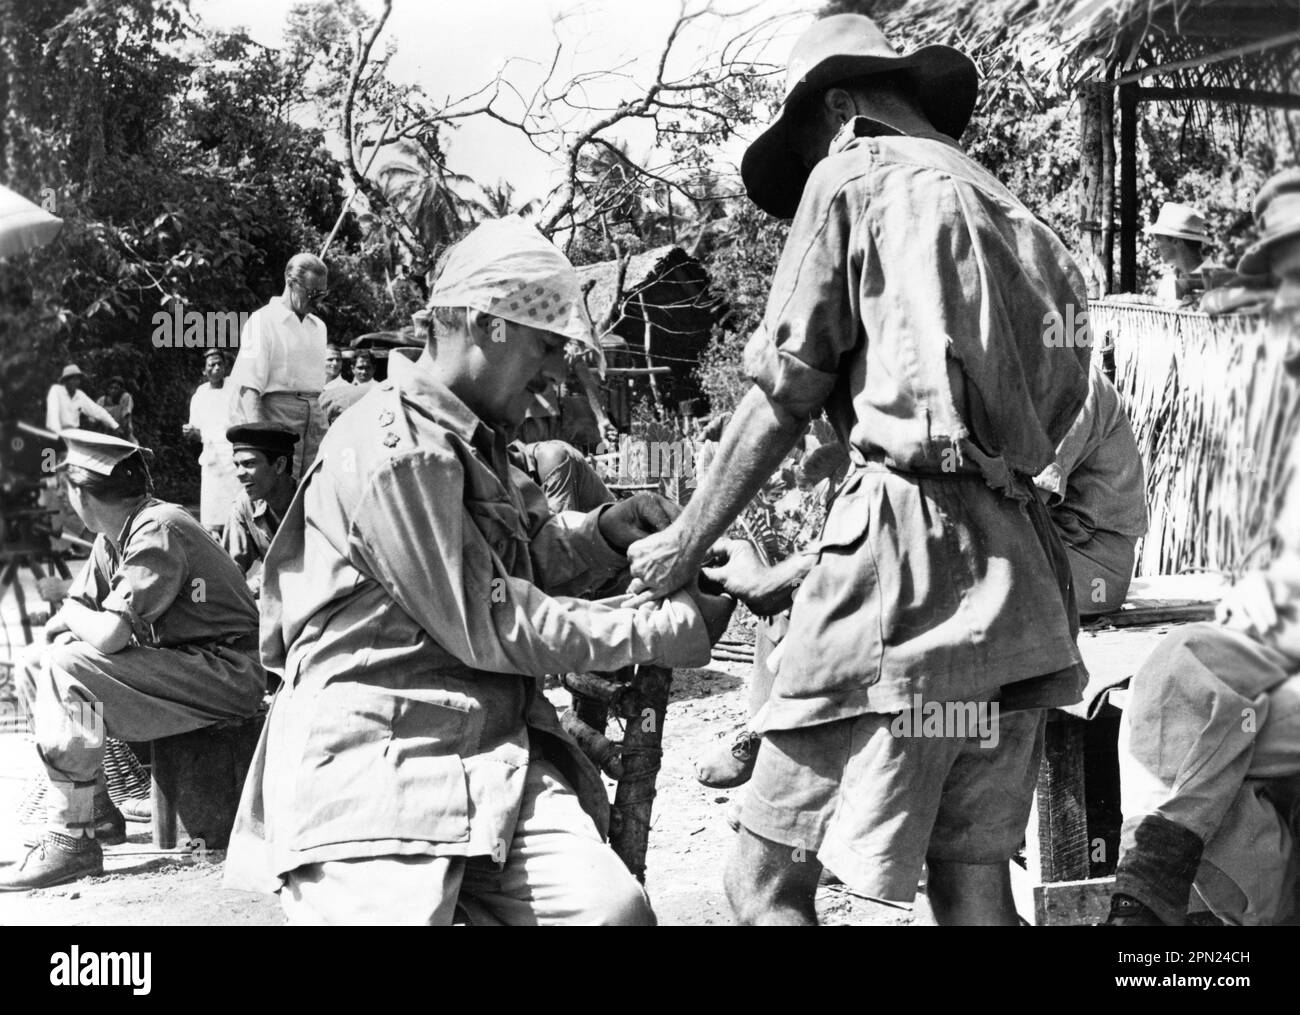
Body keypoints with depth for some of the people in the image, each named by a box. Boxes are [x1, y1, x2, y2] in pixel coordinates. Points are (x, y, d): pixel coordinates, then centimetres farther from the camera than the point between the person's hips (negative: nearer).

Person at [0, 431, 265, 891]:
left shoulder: (157, 532, -19)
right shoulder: (114, 539, 11)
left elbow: (109, 634, -27)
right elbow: (60, 626, 13)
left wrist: (73, 616, -5)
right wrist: (72, 623, -11)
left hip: (229, 674, -10)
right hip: (178, 661, 10)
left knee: (65, 671, -24)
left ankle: (71, 840, -20)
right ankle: (96, 804, 15)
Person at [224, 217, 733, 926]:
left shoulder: (475, 442, 20)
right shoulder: (397, 449, -13)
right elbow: (492, 629, -13)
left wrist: (604, 532, 5)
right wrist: (669, 630, -7)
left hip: (494, 756, 8)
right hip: (375, 758, -8)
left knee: (612, 907, -14)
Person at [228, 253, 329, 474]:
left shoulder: (318, 327, 17)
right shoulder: (263, 321, -4)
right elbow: (249, 386, -13)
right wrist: (259, 435, -25)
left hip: (315, 420, 6)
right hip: (276, 419, -6)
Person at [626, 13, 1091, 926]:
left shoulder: (853, 173, 3)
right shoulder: (1020, 220, 23)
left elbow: (784, 398, -1)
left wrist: (688, 543, 12)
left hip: (910, 536, -8)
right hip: (1020, 569, 8)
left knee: (765, 879, -3)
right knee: (974, 886, 10)